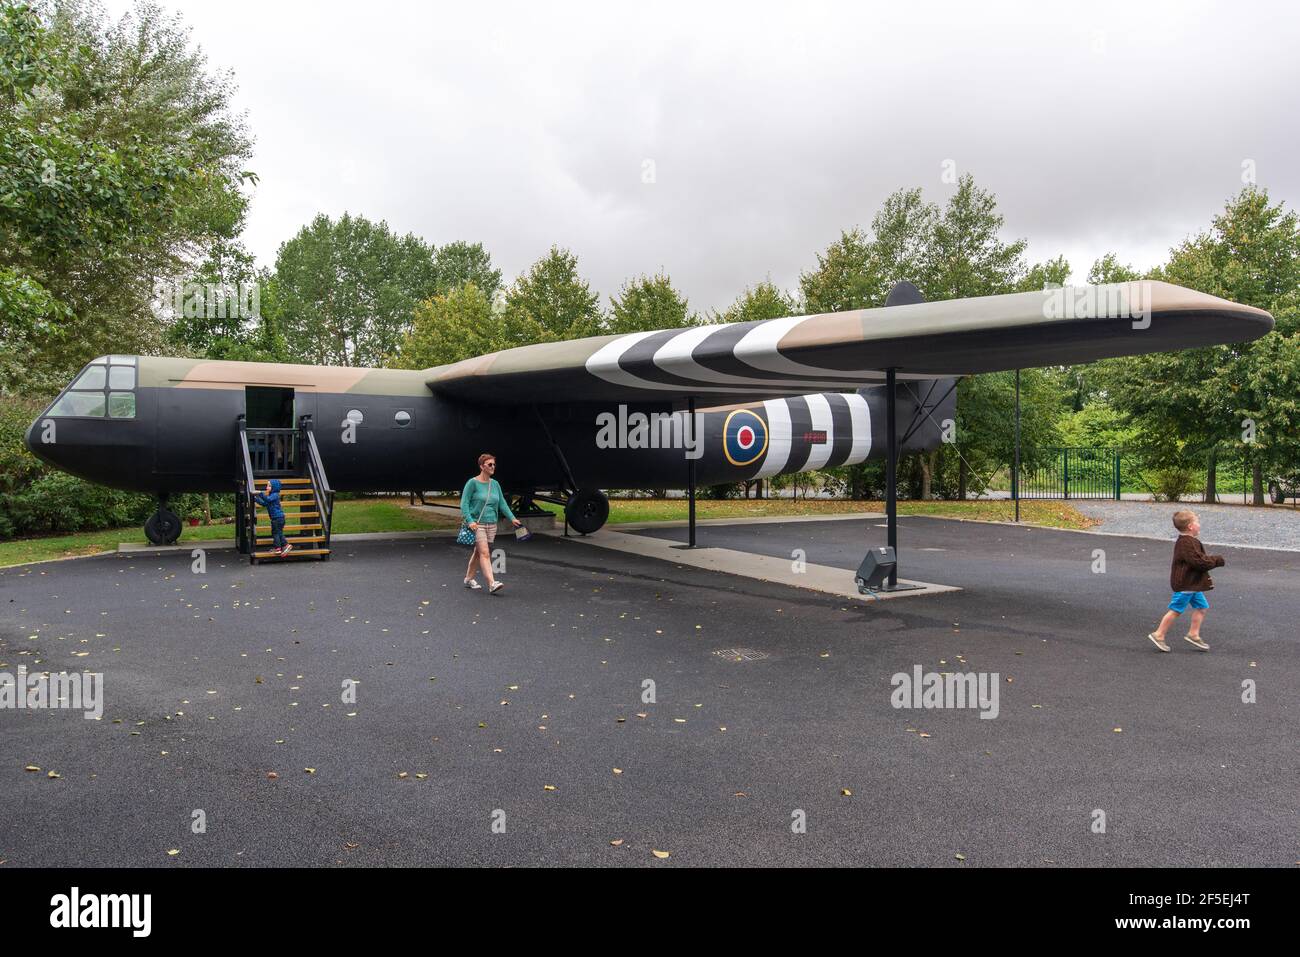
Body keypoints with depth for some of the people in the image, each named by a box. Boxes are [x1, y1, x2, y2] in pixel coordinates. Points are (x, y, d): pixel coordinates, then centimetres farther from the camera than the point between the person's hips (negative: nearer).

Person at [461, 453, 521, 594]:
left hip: (491, 524, 6)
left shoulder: (494, 484, 12)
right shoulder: (473, 483, -6)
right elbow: (464, 503, -9)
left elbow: (502, 503, 12)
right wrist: (470, 520, -21)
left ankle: (469, 578, 29)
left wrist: (512, 518, 1)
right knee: (484, 552, -15)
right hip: (476, 524, -6)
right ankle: (491, 584, -24)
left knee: (478, 552, 14)